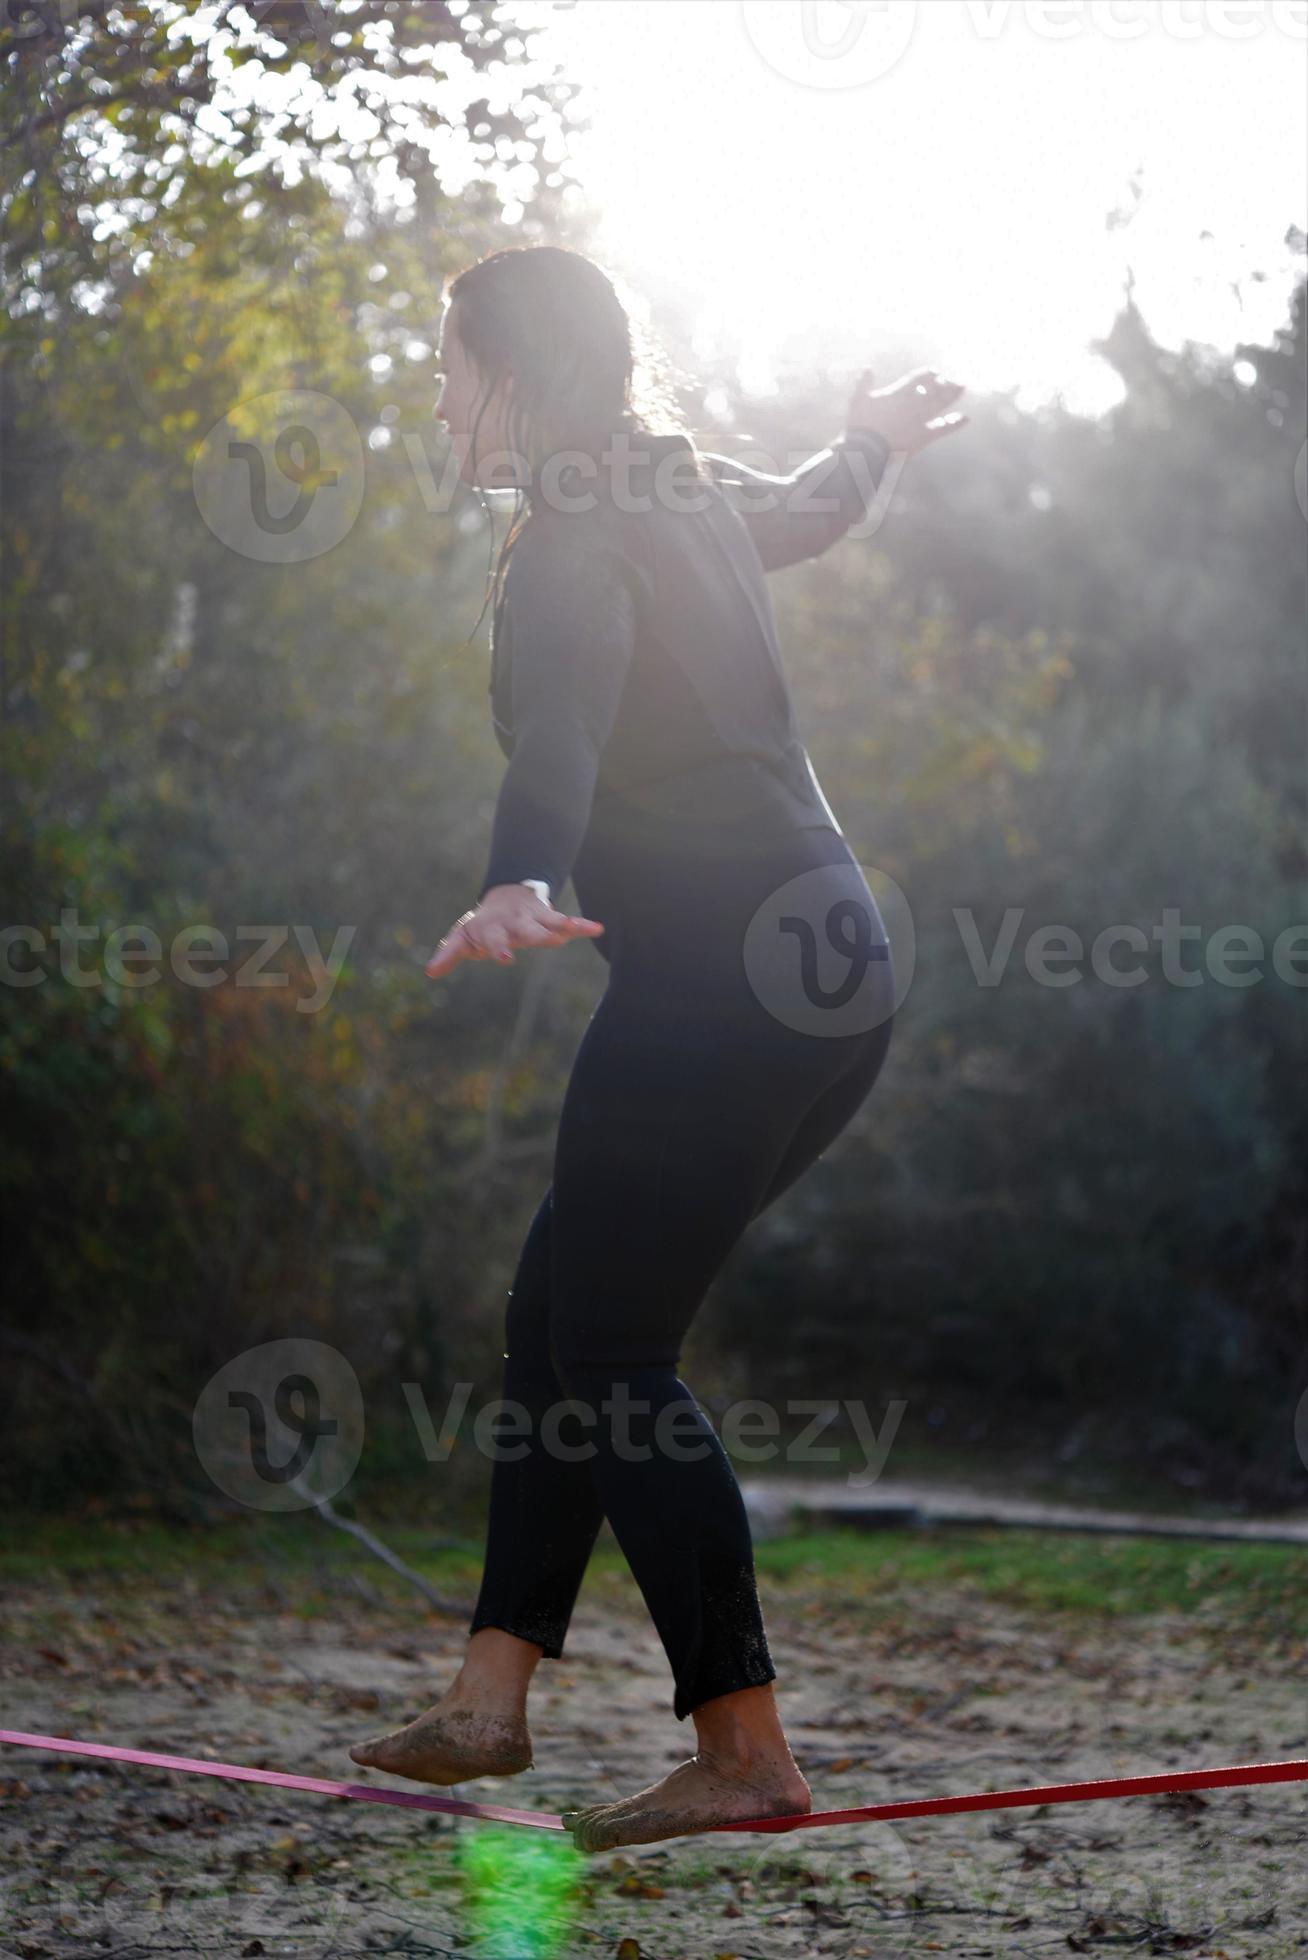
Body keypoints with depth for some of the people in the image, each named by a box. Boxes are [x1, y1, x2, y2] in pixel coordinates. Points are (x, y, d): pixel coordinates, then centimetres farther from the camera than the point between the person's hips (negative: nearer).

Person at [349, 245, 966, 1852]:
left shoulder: (575, 546, -11)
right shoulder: (691, 501, 16)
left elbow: (561, 724, -33)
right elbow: (814, 508, 39)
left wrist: (521, 888, -51)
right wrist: (875, 435, 62)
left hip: (717, 988, -9)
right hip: (834, 972, 9)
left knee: (609, 1355, -5)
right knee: (559, 1316, 13)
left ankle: (744, 1751, -6)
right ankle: (490, 1699, 13)